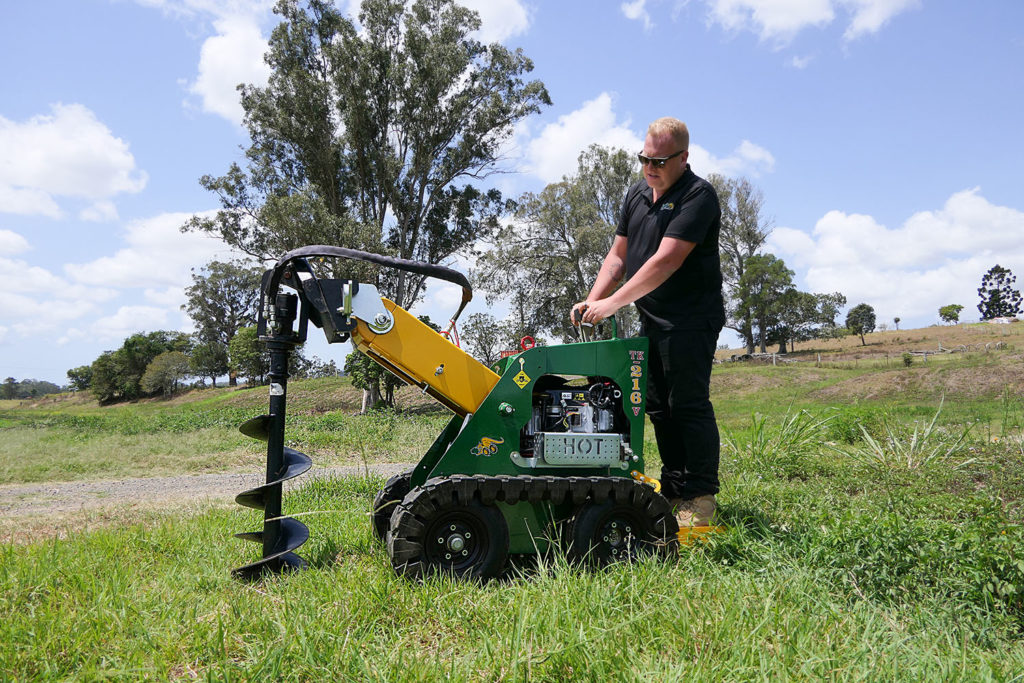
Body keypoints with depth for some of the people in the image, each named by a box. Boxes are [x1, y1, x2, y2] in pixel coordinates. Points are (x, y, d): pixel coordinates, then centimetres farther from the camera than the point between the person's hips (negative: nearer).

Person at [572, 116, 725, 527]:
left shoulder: (698, 196, -13)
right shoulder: (636, 195, 13)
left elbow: (666, 261, -23)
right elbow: (618, 256, 13)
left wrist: (613, 302, -24)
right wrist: (592, 301, -1)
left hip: (690, 320, -8)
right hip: (651, 321, 8)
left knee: (689, 405, -6)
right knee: (659, 408, 11)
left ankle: (700, 499, 5)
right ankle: (674, 492, 22)